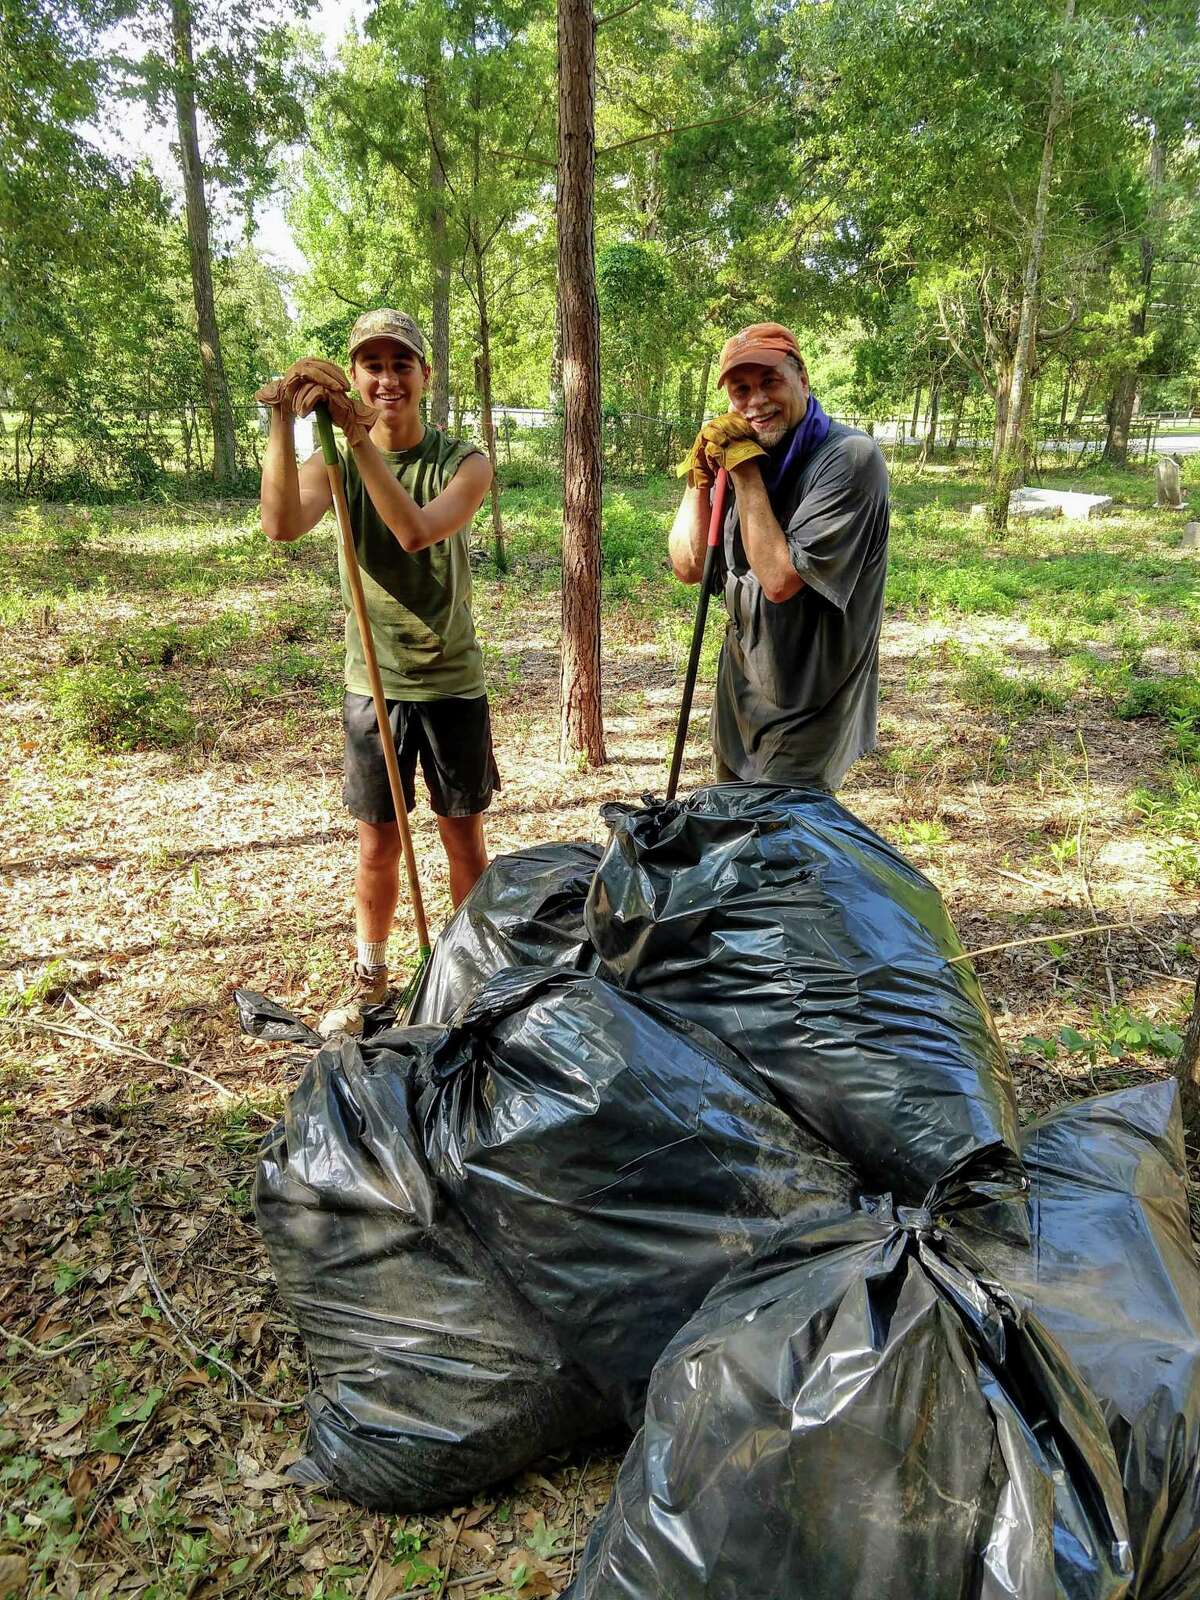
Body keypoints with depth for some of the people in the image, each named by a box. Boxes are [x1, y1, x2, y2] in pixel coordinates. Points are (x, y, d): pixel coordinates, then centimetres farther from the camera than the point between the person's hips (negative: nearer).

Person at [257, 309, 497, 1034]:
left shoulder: (463, 461, -6)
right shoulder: (334, 459, -2)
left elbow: (416, 531, -27)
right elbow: (281, 524, -23)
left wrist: (359, 434, -33)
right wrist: (284, 419, -31)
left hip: (452, 684, -1)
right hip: (372, 687, 1)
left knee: (465, 841, 10)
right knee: (378, 847, 11)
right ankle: (369, 980, 31)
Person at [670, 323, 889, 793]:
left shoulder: (850, 458, -20)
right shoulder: (739, 455, 2)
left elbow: (780, 580, -27)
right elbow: (688, 568, -2)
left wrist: (746, 471, -21)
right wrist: (700, 478, -13)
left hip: (806, 713, -7)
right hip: (738, 697, 8)